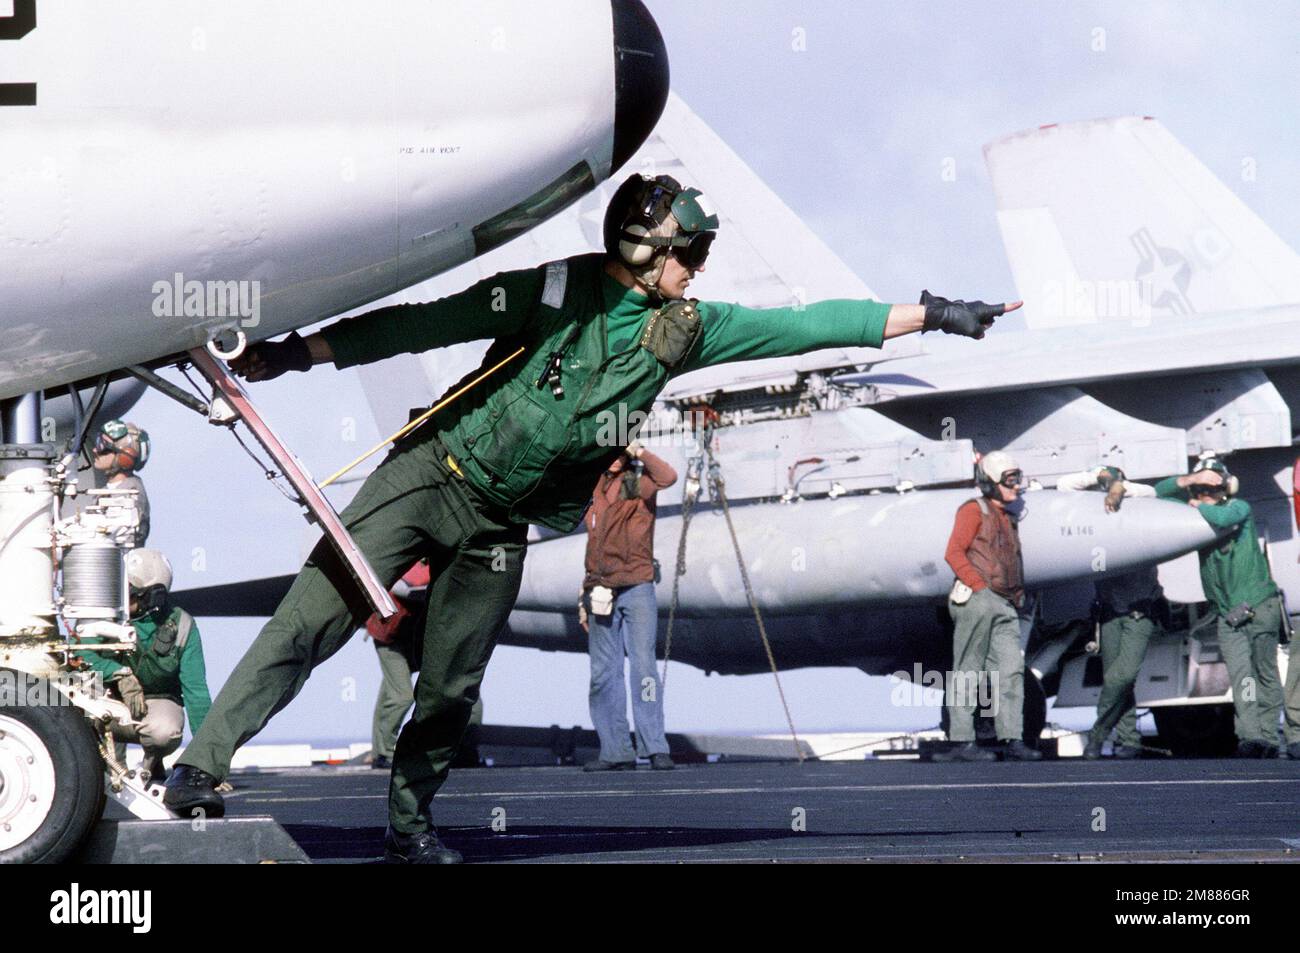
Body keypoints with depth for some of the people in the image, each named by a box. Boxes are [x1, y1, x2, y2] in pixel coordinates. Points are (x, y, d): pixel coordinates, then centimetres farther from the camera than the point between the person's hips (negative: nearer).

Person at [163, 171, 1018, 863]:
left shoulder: (681, 329, 3)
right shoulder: (553, 295, -11)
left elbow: (803, 327, 3)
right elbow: (419, 324, -10)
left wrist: (929, 315, 2)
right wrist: (298, 353, -14)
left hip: (500, 525, 5)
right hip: (431, 476, -5)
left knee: (452, 688, 7)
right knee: (314, 618, -14)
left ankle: (409, 826, 25)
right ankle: (201, 769, -13)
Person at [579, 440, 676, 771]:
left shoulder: (637, 482, 1)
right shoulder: (595, 490, 16)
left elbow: (668, 476, -23)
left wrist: (639, 452, -15)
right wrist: (585, 595, 17)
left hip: (636, 587, -5)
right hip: (601, 592, 5)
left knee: (643, 664, -12)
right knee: (603, 673, 3)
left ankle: (655, 748, -11)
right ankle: (616, 752, 6)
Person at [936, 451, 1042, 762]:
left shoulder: (1007, 517, 24)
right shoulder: (974, 510, 0)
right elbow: (954, 553, -10)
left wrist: (1018, 596, 16)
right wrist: (980, 587, -15)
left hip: (1005, 606, 8)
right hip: (976, 600, -8)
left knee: (1011, 670, -2)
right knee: (968, 671, -5)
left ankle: (1011, 739, -4)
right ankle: (961, 741, -4)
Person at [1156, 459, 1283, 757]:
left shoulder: (1239, 508, -2)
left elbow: (1221, 517, -25)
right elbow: (1160, 494, 7)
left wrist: (1196, 507, -7)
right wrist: (1188, 480, -8)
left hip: (1260, 606, -2)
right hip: (1227, 615, 2)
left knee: (1265, 672, 3)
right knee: (1240, 675, -13)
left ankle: (1268, 737, 7)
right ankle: (1249, 737, -23)